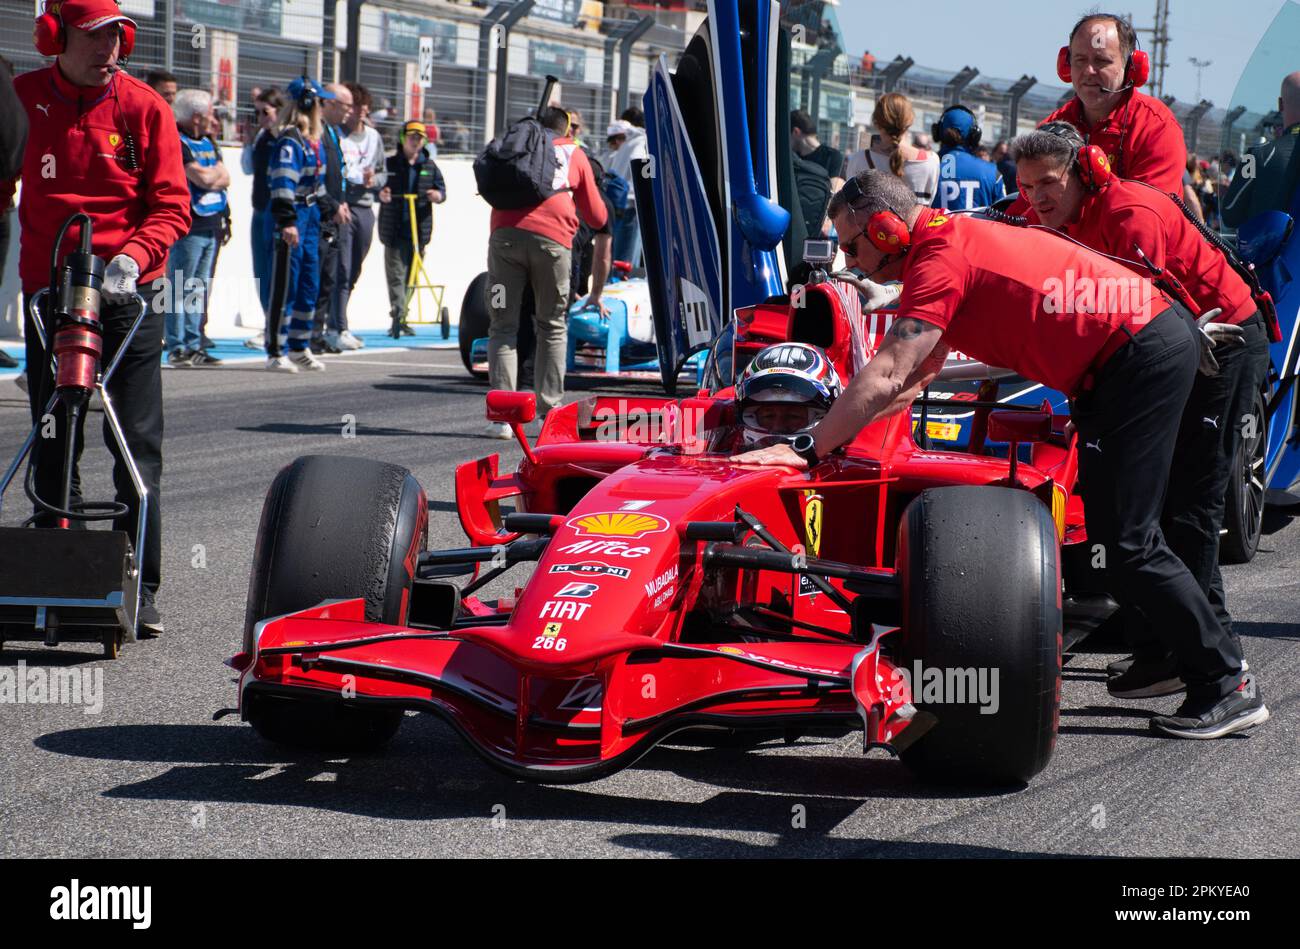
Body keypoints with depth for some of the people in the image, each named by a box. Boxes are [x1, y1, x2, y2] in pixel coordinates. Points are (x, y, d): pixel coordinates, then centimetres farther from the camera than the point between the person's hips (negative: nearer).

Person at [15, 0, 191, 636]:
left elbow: (171, 203, -3)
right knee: (51, 445, 10)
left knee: (139, 446, -3)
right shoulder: (22, 99, 3)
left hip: (129, 293, -2)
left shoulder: (143, 107, -2)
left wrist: (134, 255, -19)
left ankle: (141, 588, 3)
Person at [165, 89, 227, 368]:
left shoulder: (207, 142, 18)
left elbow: (225, 178, 12)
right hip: (189, 227, -8)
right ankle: (177, 348, -5)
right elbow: (202, 178, -18)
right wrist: (215, 172, 3)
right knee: (180, 289, -6)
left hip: (211, 226, 8)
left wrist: (211, 176, -9)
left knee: (200, 290, 10)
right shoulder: (176, 143, -10)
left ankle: (194, 345, 14)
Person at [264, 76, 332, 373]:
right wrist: (287, 220, -26)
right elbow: (283, 182, -21)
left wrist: (323, 211, 25)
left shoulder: (313, 139, 16)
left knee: (310, 285, 13)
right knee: (285, 286, -5)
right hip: (292, 218, -9)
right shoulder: (289, 140, -13)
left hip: (310, 217, 9)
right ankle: (275, 352, -1)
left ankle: (299, 348, 23)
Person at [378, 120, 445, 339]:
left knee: (410, 276, 7)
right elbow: (376, 189, 6)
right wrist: (380, 194, -17)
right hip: (394, 230, -3)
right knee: (396, 275, -10)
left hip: (419, 230, 3)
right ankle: (398, 318, -16)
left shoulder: (430, 166, 12)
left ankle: (399, 320, 15)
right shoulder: (389, 164, 5)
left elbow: (441, 189, 8)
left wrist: (437, 195, -15)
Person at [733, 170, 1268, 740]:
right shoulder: (950, 240, 16)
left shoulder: (940, 259, -15)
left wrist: (809, 450, -18)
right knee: (1111, 525, 20)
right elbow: (915, 376, 22)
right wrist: (835, 435, 18)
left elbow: (886, 379, -22)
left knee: (1129, 542, -8)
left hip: (1141, 358, -10)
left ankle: (1227, 687, 0)